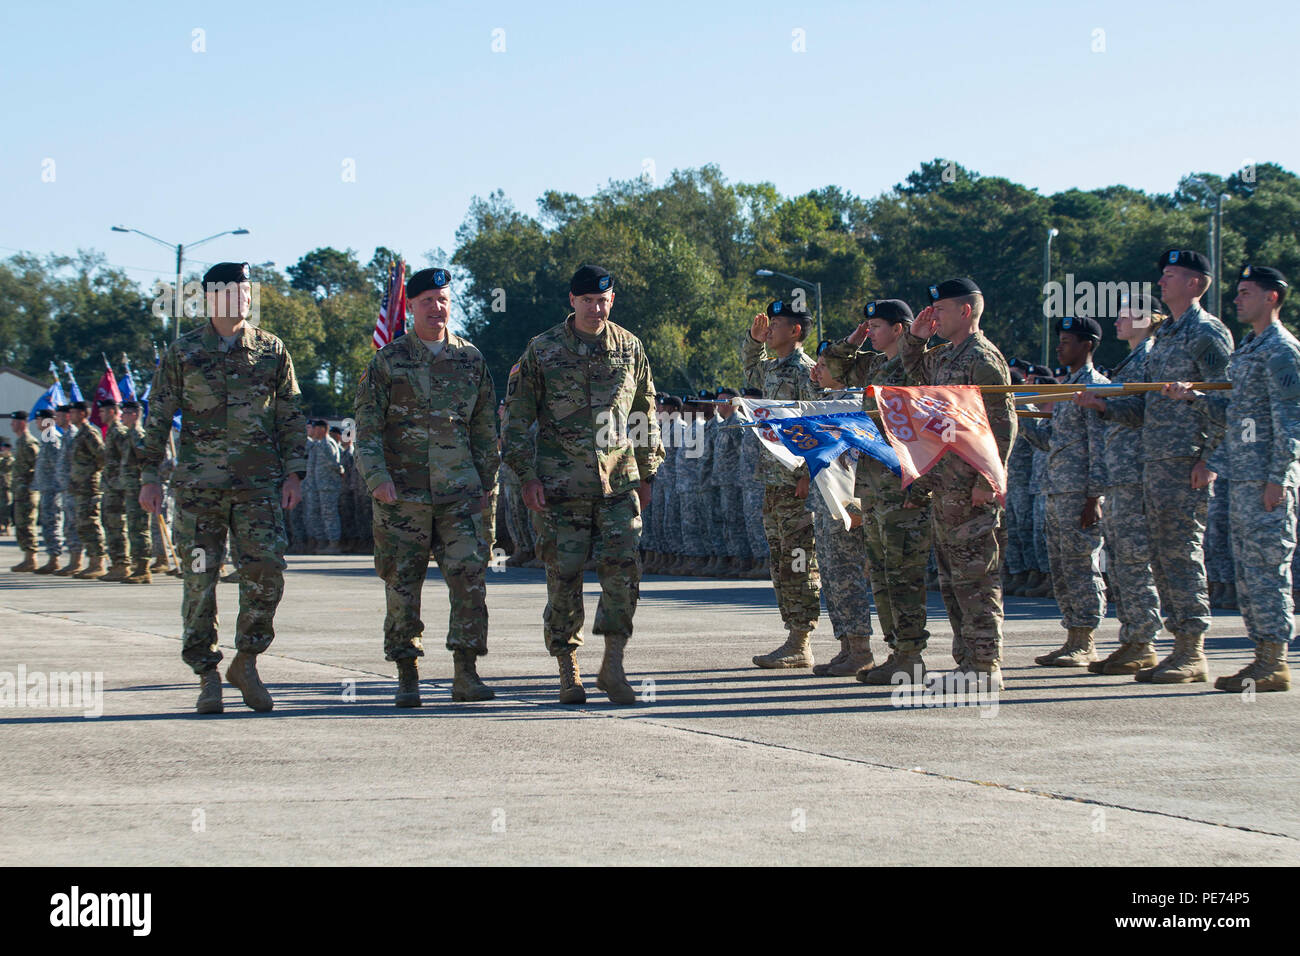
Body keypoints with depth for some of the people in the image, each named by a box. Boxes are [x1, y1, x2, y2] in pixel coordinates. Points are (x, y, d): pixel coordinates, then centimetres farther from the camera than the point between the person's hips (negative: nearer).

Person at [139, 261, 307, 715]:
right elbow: (158, 418, 6)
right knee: (200, 580, -1)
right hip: (199, 485, -1)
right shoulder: (182, 352, 4)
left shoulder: (272, 351, 8)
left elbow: (290, 417, 10)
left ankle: (246, 662, 9)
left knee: (266, 571, -10)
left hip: (260, 485, 1)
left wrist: (293, 473, 1)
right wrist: (149, 477, 2)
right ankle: (207, 677, 8)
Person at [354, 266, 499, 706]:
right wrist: (377, 477, -13)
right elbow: (367, 427, 0)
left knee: (470, 576, -10)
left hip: (459, 492, 1)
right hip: (403, 493, -1)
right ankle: (407, 677, 10)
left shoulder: (471, 360, 11)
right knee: (403, 584, 2)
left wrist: (486, 484, 12)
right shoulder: (388, 361, 3)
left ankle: (466, 674, -4)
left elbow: (485, 429, 16)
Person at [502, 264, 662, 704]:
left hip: (618, 482, 2)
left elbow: (645, 415, 17)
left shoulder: (630, 349, 8)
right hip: (561, 484, -2)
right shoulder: (543, 350, 1)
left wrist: (646, 475, 15)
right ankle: (568, 672, 8)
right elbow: (517, 417, 3)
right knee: (564, 575, -1)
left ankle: (613, 666, -1)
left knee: (623, 569, -9)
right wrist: (527, 476, -3)